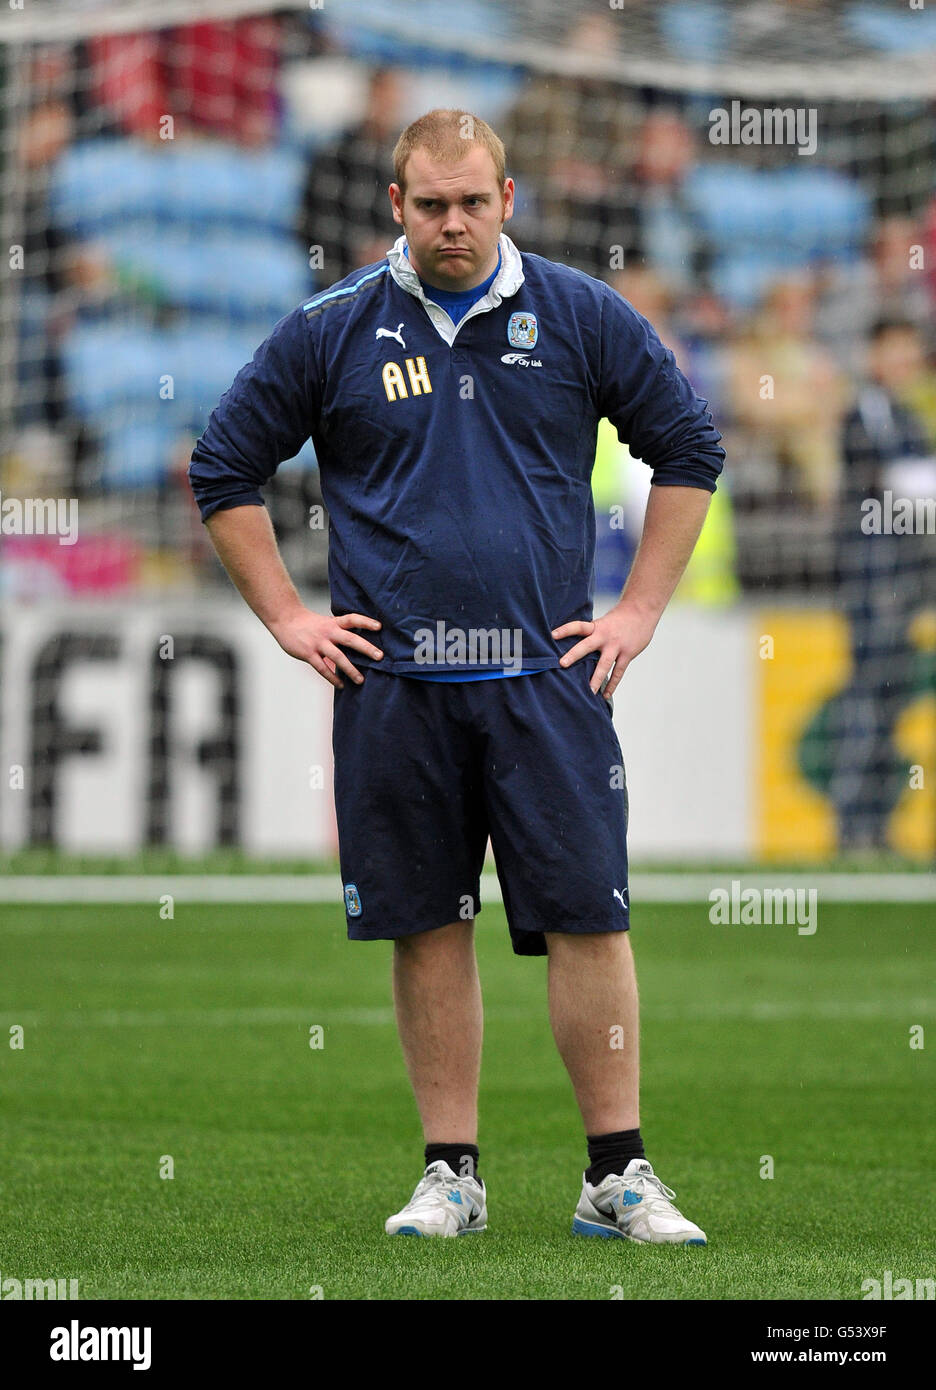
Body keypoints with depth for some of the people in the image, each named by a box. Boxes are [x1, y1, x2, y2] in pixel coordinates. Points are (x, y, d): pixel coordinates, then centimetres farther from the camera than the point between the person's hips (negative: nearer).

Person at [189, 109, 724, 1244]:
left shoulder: (579, 318, 4)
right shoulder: (332, 332, 4)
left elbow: (688, 448, 13)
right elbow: (224, 469, 13)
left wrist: (640, 609, 7)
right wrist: (287, 618, 6)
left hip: (546, 675, -1)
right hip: (390, 682, 1)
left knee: (587, 918, -5)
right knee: (427, 930, 3)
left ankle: (618, 1176, 0)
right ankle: (451, 1175, 11)